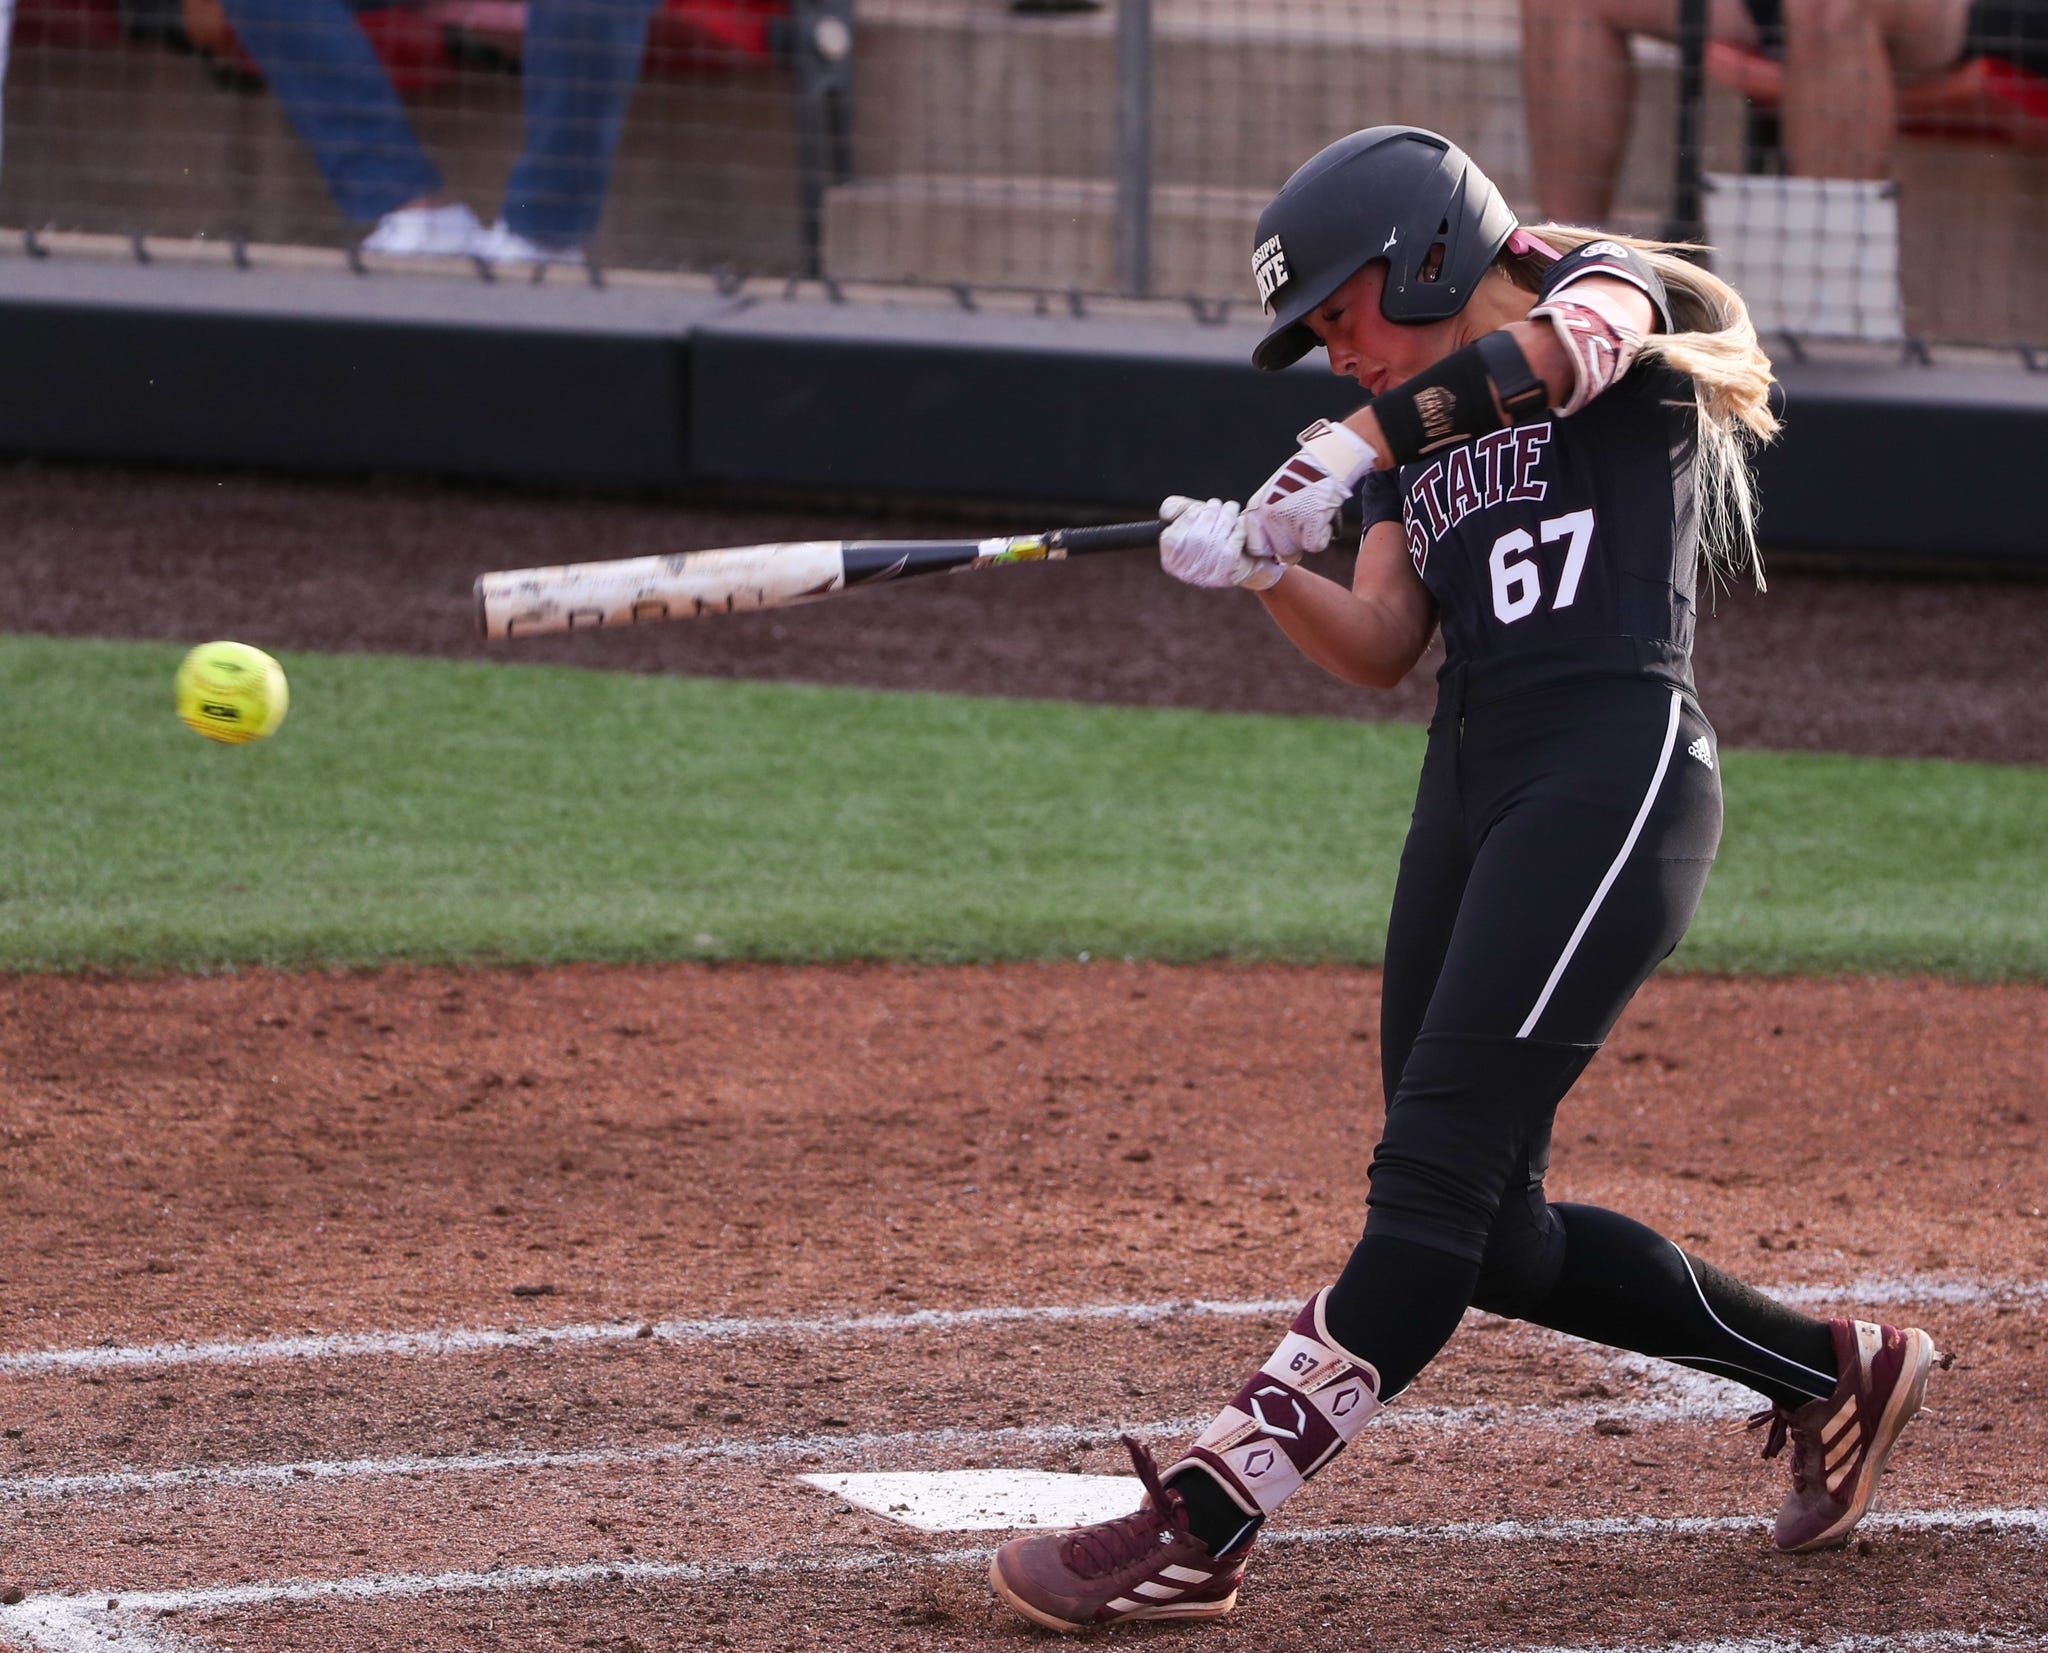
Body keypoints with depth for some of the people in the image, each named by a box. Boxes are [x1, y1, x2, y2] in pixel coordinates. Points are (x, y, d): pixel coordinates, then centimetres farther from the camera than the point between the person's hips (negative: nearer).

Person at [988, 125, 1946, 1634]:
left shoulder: (1604, 283, 3)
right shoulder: (1417, 452, 24)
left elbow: (1562, 351, -22)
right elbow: (1382, 647, 12)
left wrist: (1358, 445, -31)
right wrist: (1264, 569, -7)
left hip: (1618, 769, -9)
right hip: (1471, 791, 9)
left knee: (1435, 1180, -14)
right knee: (1496, 1239, 9)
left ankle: (1200, 1528, -21)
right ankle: (1832, 1371, 26)